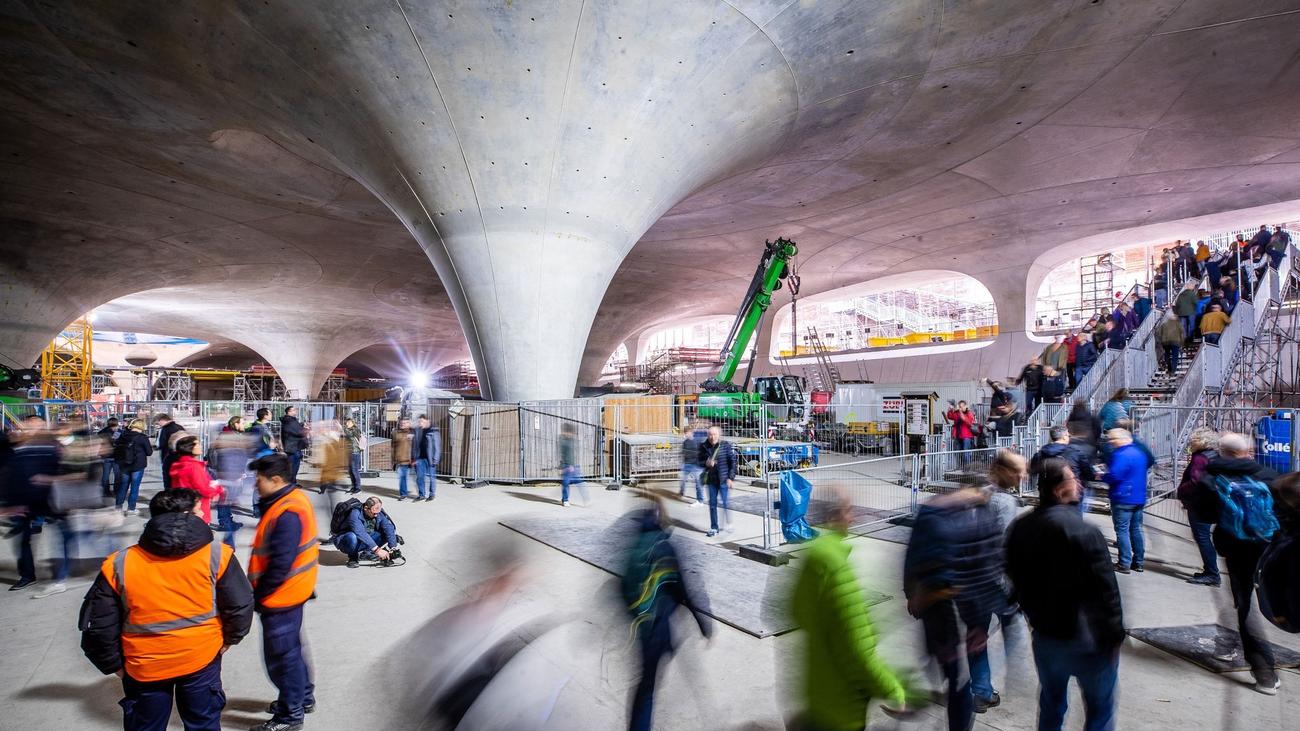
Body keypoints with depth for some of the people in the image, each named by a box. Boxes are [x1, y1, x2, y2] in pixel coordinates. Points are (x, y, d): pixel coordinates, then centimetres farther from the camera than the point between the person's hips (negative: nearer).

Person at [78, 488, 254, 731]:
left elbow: (98, 625, -3)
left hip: (144, 666, 2)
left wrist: (114, 664, 12)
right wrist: (230, 638, 8)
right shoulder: (216, 554, -15)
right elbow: (240, 605, -12)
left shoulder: (118, 565, -8)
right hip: (202, 658, -1)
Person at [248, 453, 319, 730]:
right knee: (290, 647, 24)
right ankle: (303, 697, 41)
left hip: (280, 594, -10)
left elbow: (280, 564, -27)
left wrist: (257, 595, -15)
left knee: (281, 655, 5)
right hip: (292, 591, 10)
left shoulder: (287, 515, -28)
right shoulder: (293, 499, 4)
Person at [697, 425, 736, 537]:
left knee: (726, 503, 0)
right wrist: (706, 463, -13)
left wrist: (730, 477, -8)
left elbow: (733, 462, -3)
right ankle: (713, 528, 19)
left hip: (724, 479, -3)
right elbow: (699, 461, 9)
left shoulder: (726, 445, -6)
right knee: (712, 504, 8)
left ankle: (728, 524, 23)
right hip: (711, 480, 3)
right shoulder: (704, 446, 0)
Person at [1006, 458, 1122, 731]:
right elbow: (1106, 591, -20)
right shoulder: (1083, 532, -24)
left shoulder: (1019, 527, -2)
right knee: (1100, 709, 15)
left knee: (1051, 703, 22)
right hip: (1088, 639, -5)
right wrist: (1115, 635, -7)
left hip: (1044, 636, 6)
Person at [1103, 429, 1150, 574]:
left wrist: (1101, 476, -6)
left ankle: (1124, 564, 0)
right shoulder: (1140, 452, 11)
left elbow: (1114, 476, -25)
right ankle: (1138, 562, 21)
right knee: (1136, 529, 15)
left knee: (1122, 530, -3)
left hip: (1123, 499, -9)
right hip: (1139, 498, 9)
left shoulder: (1121, 455, -20)